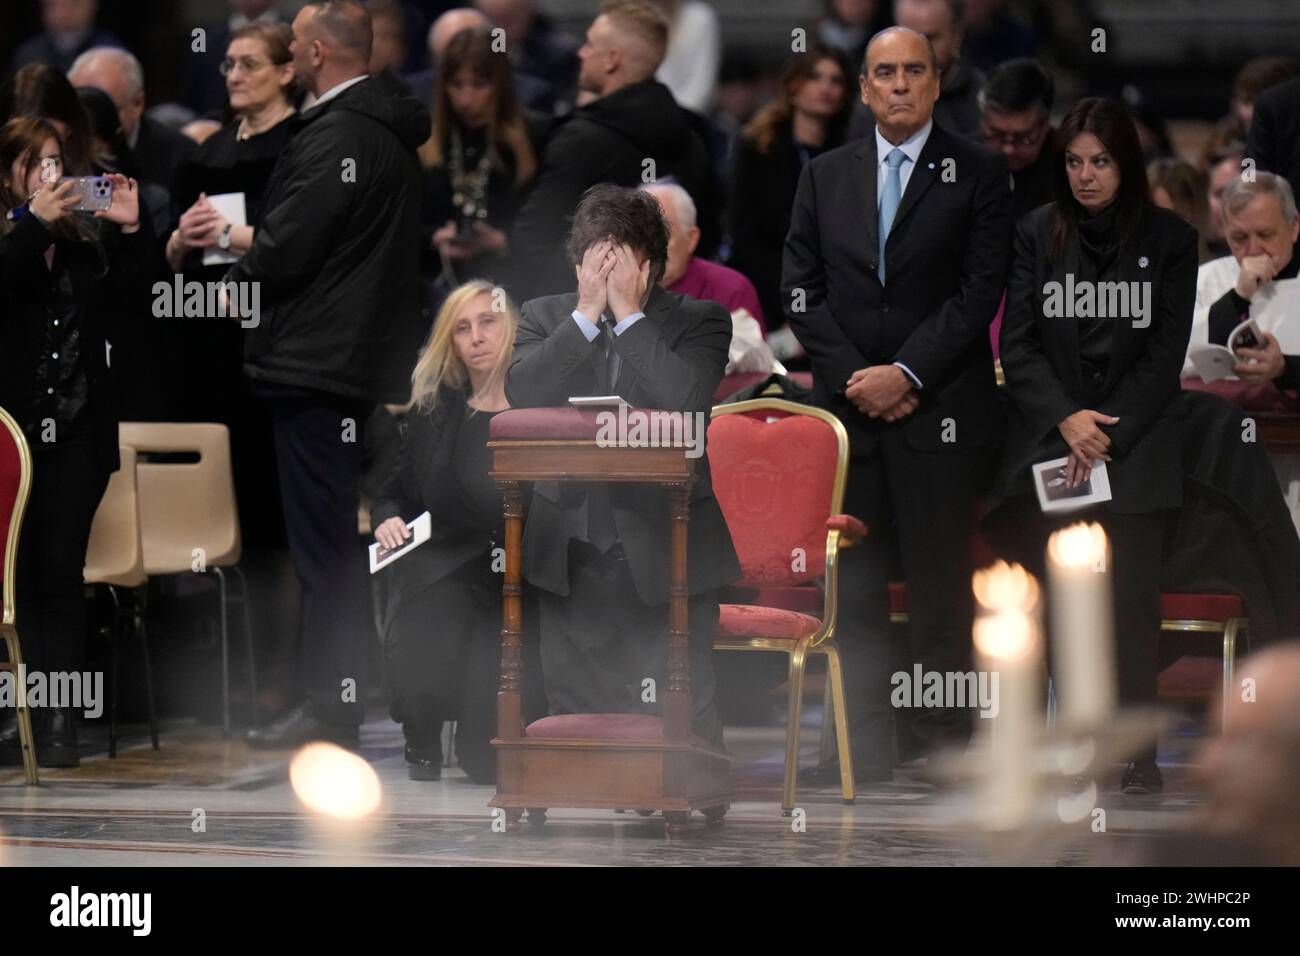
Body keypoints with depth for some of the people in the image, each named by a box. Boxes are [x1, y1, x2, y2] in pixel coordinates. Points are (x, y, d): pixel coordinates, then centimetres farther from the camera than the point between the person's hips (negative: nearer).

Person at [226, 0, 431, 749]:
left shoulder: (337, 137, -18)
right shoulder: (389, 131, 12)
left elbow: (284, 247, -19)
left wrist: (238, 277, 1)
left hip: (318, 360, -10)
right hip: (366, 352, 10)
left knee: (323, 542, -6)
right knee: (334, 539, 15)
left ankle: (331, 710, -3)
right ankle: (334, 696, 21)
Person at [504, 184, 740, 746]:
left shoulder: (699, 322, 1)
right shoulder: (545, 318, 9)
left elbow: (687, 402, -18)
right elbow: (520, 395, -9)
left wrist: (628, 313, -14)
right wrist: (587, 313, -11)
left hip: (667, 551, -3)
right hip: (571, 552, 3)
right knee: (576, 714, 8)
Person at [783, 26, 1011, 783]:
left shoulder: (979, 174, 2)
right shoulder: (826, 176, 13)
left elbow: (980, 292, -5)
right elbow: (802, 289, 9)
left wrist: (906, 374, -12)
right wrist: (854, 376, -4)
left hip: (941, 411, -3)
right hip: (848, 406, 3)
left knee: (942, 582, -2)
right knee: (854, 583, 1)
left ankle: (944, 742, 2)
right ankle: (867, 742, 5)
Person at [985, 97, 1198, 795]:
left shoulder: (1169, 241, 4)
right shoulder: (1036, 236, 8)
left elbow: (1165, 355, 2)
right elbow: (1016, 345, 5)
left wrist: (1106, 436, -8)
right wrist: (1066, 419, -10)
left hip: (1135, 443, -1)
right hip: (1048, 443, 1)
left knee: (1131, 598, -10)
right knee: (1051, 599, -10)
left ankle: (1137, 749, -5)